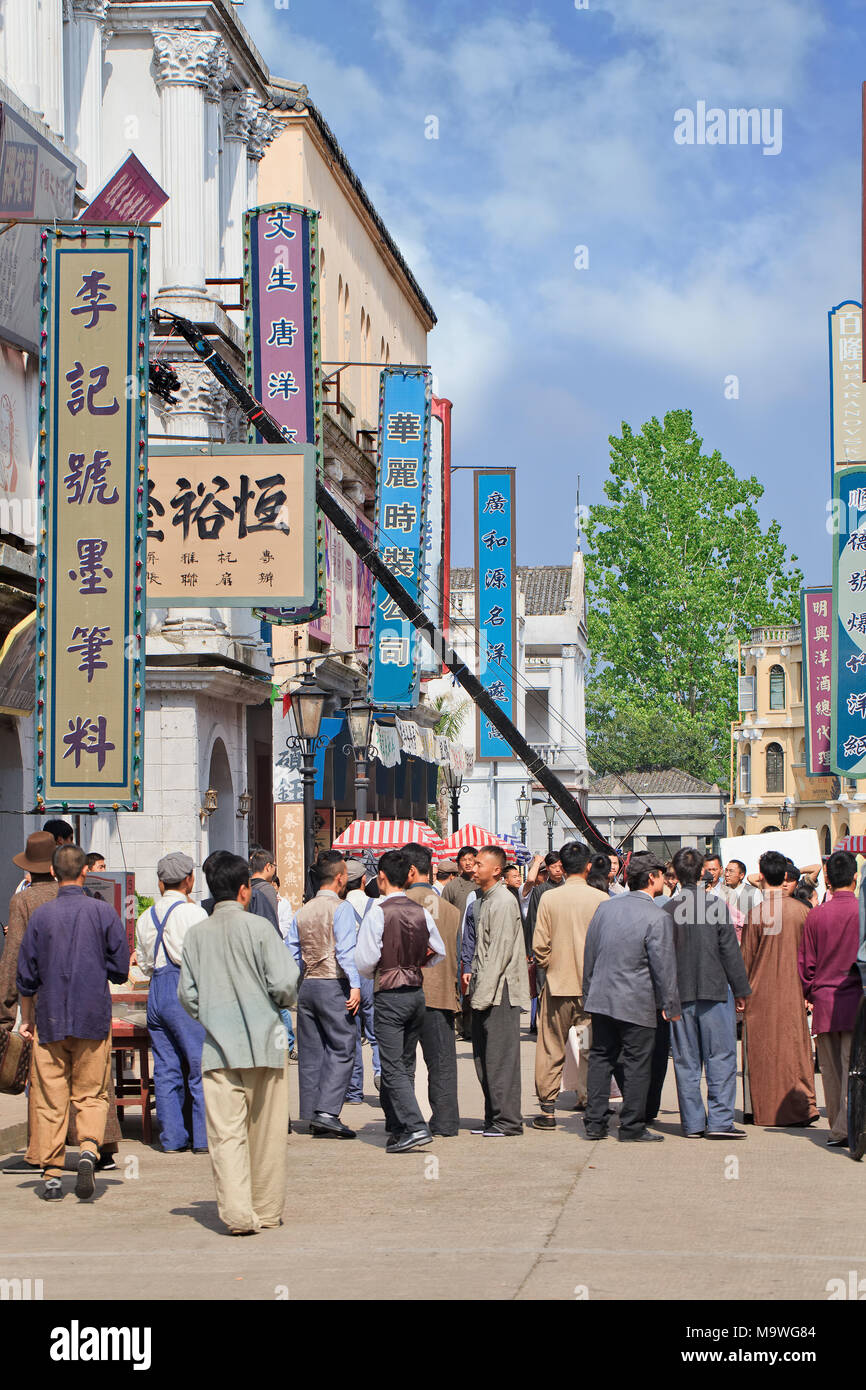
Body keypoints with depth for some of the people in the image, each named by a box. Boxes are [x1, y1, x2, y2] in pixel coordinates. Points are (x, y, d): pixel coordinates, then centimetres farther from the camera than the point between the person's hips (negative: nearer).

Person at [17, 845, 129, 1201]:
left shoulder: (41, 915, -1)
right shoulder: (103, 912, -2)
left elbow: (26, 975, 3)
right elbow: (121, 969, 0)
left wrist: (26, 1019, 15)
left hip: (50, 1019, 0)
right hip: (94, 1017, 0)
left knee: (50, 1101, 6)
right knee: (91, 1095, 8)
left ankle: (52, 1175, 5)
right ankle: (89, 1149, -16)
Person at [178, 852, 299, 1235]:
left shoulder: (196, 934, 3)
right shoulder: (258, 927, -6)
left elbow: (187, 995, 4)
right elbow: (285, 982, -11)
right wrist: (282, 1003, 11)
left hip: (218, 1047, 1)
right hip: (263, 1043, -1)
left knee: (226, 1132, -2)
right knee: (266, 1132, 10)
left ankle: (238, 1212, -14)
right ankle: (268, 1209, 20)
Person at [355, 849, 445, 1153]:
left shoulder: (378, 911, -12)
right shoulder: (421, 912, 4)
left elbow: (364, 960, -13)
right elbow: (439, 952, 13)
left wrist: (374, 974, 8)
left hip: (389, 994, -6)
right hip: (417, 990, 6)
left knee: (393, 1067, -6)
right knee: (405, 1065, 13)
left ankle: (414, 1127, -17)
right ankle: (398, 1128, 18)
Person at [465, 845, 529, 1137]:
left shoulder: (503, 902, -13)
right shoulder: (482, 900, 16)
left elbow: (500, 951, -17)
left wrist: (484, 992, -18)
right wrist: (473, 975, 12)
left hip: (500, 991, -9)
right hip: (484, 989, 10)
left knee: (500, 1057, -7)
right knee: (483, 1056, 11)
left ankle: (507, 1120, -3)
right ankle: (493, 1117, 17)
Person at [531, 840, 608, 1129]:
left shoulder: (549, 899, -5)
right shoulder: (601, 899, -6)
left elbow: (539, 945, -4)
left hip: (557, 984, 0)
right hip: (593, 986, 0)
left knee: (551, 1050, 7)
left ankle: (547, 1110, 9)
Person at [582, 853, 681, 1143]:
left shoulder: (605, 907, 6)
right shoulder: (656, 917, -13)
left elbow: (589, 953, 12)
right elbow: (664, 965, -11)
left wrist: (589, 992, 21)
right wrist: (671, 1006, -2)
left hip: (600, 998, 6)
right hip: (636, 1003, -6)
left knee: (600, 1057, 12)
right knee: (637, 1064, 3)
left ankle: (595, 1123, 13)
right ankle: (632, 1127, 6)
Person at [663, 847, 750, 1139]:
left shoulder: (667, 910, 0)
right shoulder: (717, 905, -7)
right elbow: (730, 951, -4)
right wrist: (740, 989, 4)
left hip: (680, 994, 2)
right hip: (715, 991, -2)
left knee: (686, 1062, 7)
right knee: (721, 1059, 2)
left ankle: (693, 1123, 9)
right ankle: (719, 1121, -3)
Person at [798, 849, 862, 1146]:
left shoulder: (816, 915, 1)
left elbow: (805, 962, 7)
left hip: (824, 1002, 3)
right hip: (856, 999, -3)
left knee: (831, 1069, 10)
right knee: (853, 1067, -3)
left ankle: (837, 1128, 16)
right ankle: (844, 1128, -13)